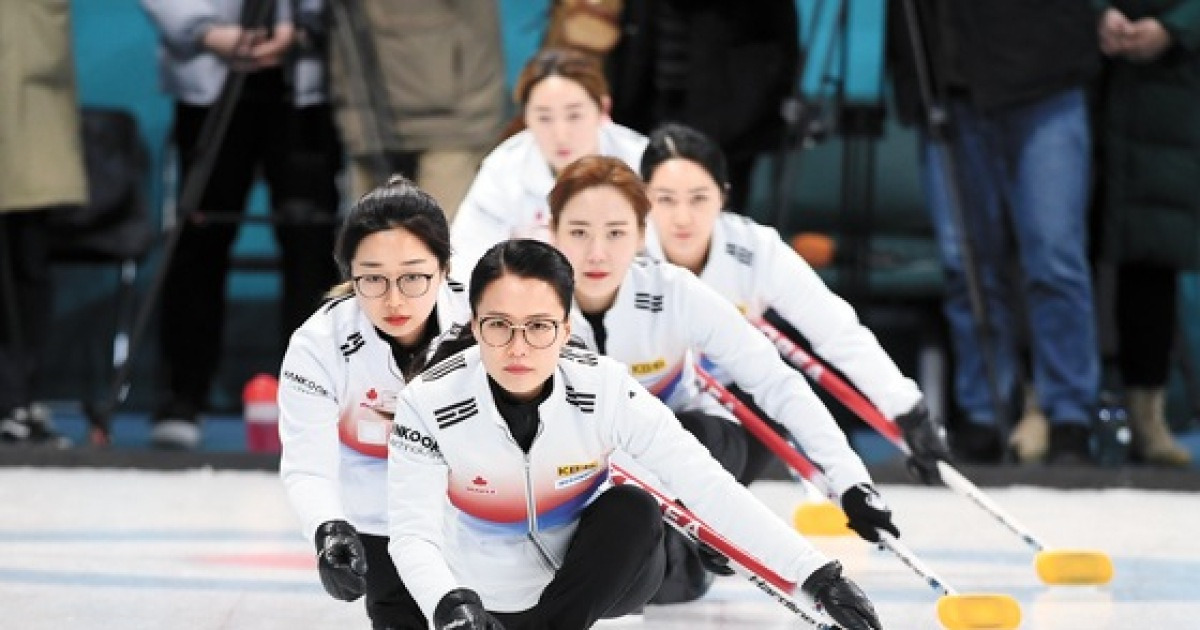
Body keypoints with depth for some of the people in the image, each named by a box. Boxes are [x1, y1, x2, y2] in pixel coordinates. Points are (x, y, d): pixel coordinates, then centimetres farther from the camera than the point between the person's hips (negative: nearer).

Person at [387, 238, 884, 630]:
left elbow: (710, 487, -25)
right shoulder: (430, 403, -23)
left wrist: (818, 575, -34)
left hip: (592, 579, 0)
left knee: (633, 510, -28)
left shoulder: (605, 389, -22)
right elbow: (413, 534, -25)